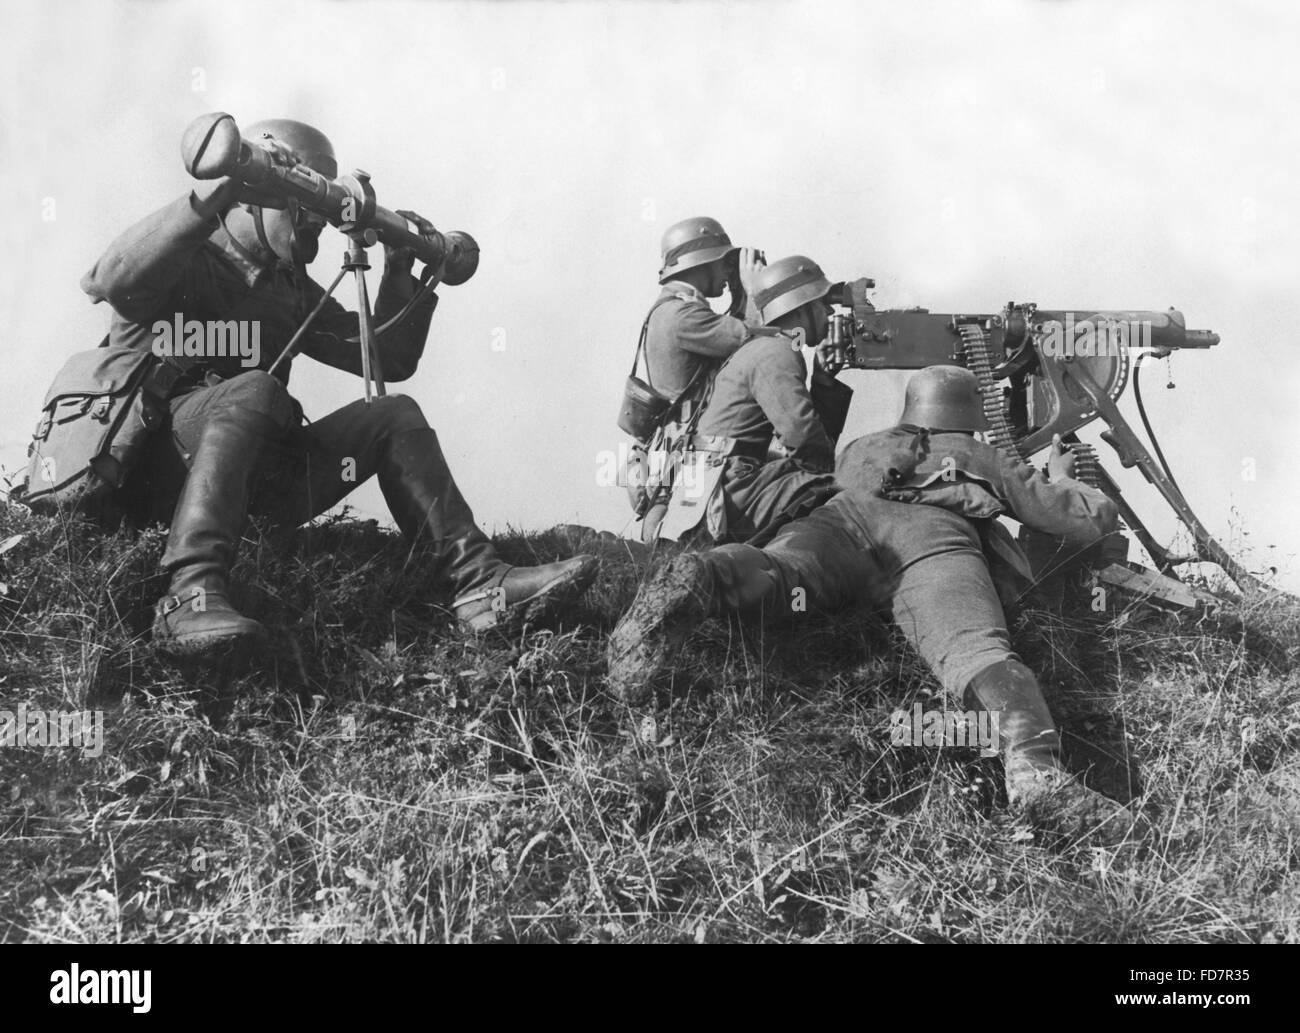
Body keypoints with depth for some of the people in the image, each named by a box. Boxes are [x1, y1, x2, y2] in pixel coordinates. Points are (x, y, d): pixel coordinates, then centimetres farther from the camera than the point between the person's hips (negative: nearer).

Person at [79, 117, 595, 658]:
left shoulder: (291, 289, 22)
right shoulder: (187, 260, 0)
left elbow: (388, 359, 24)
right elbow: (107, 280, -25)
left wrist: (400, 273, 10)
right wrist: (214, 193, -30)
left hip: (257, 480, 7)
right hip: (157, 467, -7)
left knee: (394, 415, -1)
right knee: (255, 390, -35)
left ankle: (479, 580, -13)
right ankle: (190, 597, -49)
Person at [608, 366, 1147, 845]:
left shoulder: (863, 449, 45)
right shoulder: (989, 461, 39)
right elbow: (1098, 517, 41)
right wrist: (1061, 482, 61)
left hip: (848, 513, 2)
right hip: (935, 533, -2)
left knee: (775, 573, -25)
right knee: (979, 649, -26)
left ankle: (696, 584, -59)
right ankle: (1036, 767, -53)